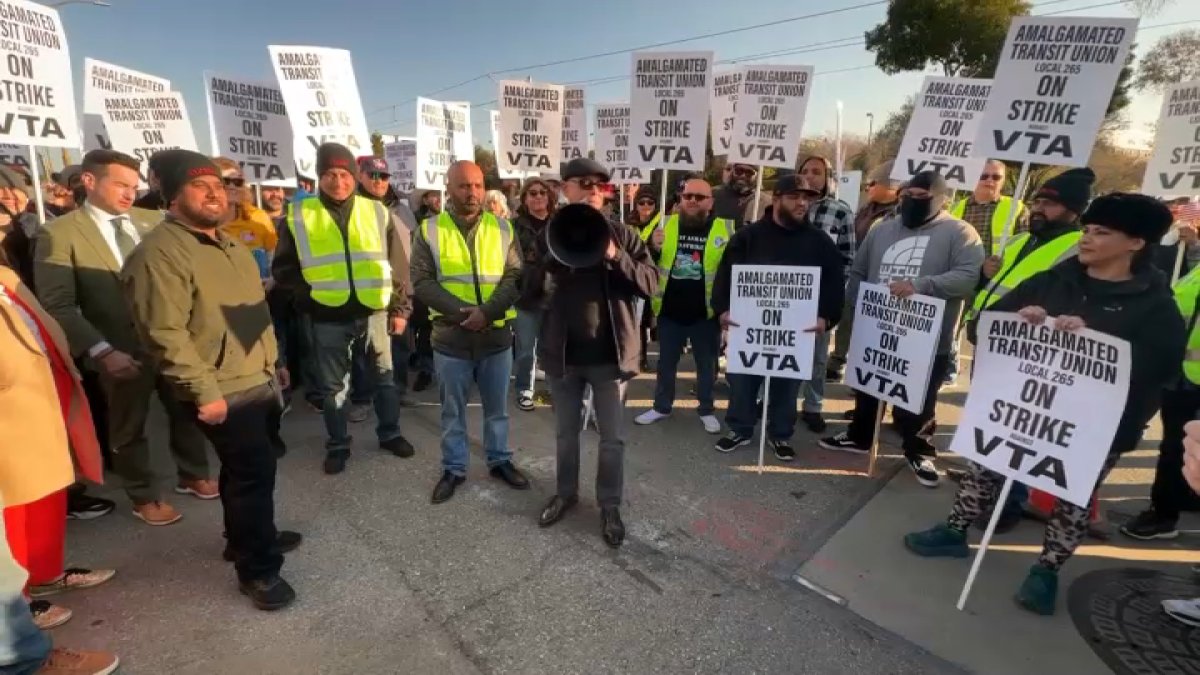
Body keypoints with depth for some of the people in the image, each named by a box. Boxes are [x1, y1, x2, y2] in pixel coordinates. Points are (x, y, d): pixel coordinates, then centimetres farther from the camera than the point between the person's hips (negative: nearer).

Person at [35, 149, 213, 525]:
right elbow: (58, 305, -12)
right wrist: (101, 351, -20)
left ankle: (193, 476, 38)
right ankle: (144, 497, 33)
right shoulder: (60, 234, -9)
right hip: (123, 351, -3)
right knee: (129, 427, 14)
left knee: (186, 411, 17)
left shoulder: (152, 221, 3)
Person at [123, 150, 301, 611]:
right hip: (225, 392, -9)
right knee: (253, 473, -2)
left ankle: (250, 536, 40)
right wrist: (205, 391, -23)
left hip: (259, 380, 9)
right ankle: (257, 569, 15)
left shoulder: (230, 244, 14)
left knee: (250, 469, 21)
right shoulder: (159, 251, -17)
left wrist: (274, 361, 20)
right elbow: (165, 333, -22)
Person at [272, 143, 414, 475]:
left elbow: (397, 265, 3)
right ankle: (337, 445, 30)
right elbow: (282, 268, 6)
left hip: (374, 311, 1)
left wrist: (400, 308, 1)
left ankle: (390, 434, 33)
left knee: (384, 376, 14)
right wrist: (308, 294, -7)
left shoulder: (376, 212, 2)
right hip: (327, 318, 0)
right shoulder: (299, 215, -1)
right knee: (333, 385, 12)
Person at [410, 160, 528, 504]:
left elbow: (515, 277, -3)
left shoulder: (503, 228, 2)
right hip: (450, 338, -1)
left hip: (497, 336, 1)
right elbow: (422, 282, -7)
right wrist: (463, 311, -18)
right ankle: (454, 468, 31)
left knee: (497, 407, 16)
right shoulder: (429, 229, -2)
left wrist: (488, 311, -19)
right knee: (453, 410, 14)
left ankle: (500, 460, 35)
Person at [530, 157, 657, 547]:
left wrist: (616, 257, -23)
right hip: (562, 353, 2)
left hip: (610, 353, -1)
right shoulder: (548, 236, 2)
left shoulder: (621, 235, -1)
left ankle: (610, 506, 27)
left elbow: (651, 284, -8)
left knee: (612, 438, 9)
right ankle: (566, 493, 38)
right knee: (566, 432, 18)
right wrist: (556, 260, -20)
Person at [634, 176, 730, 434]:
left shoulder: (725, 229, -4)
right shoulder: (666, 224, 2)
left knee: (707, 364, 13)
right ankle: (662, 406, 32)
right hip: (669, 311, 2)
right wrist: (654, 247, -16)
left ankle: (707, 410, 29)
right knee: (666, 362, 15)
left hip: (706, 312, -2)